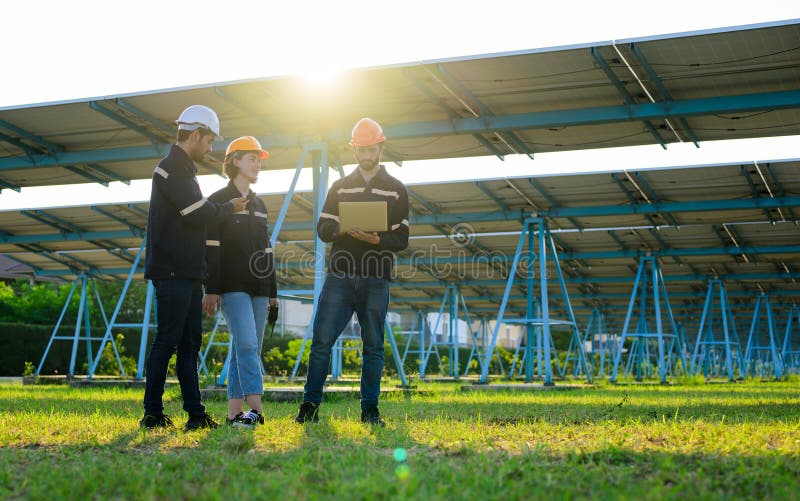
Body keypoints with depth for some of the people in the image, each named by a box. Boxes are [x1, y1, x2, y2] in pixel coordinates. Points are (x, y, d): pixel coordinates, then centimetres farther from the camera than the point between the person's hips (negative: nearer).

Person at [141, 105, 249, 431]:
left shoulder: (183, 169, 23)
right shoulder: (172, 168, -10)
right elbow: (198, 214, -17)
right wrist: (230, 207, -1)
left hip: (187, 273, 10)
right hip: (173, 272, -10)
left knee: (189, 343, 8)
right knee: (167, 341, -8)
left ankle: (195, 413, 10)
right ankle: (153, 414, -3)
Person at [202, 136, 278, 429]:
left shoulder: (259, 205, 19)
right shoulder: (218, 201, -1)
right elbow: (211, 248, -7)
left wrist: (272, 291, 17)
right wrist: (211, 290, -13)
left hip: (258, 287, 7)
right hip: (233, 286, -6)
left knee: (247, 349, 3)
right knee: (247, 344, -17)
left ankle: (234, 413, 6)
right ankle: (256, 409, -21)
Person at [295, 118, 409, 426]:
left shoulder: (396, 190, 11)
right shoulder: (340, 187, 16)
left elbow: (402, 239, 5)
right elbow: (322, 229, 8)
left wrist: (377, 239, -16)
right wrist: (341, 229, -15)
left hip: (375, 279, -1)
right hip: (340, 274, 1)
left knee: (373, 346, 2)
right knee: (322, 340, -6)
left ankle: (369, 410, 7)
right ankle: (310, 406, 0)